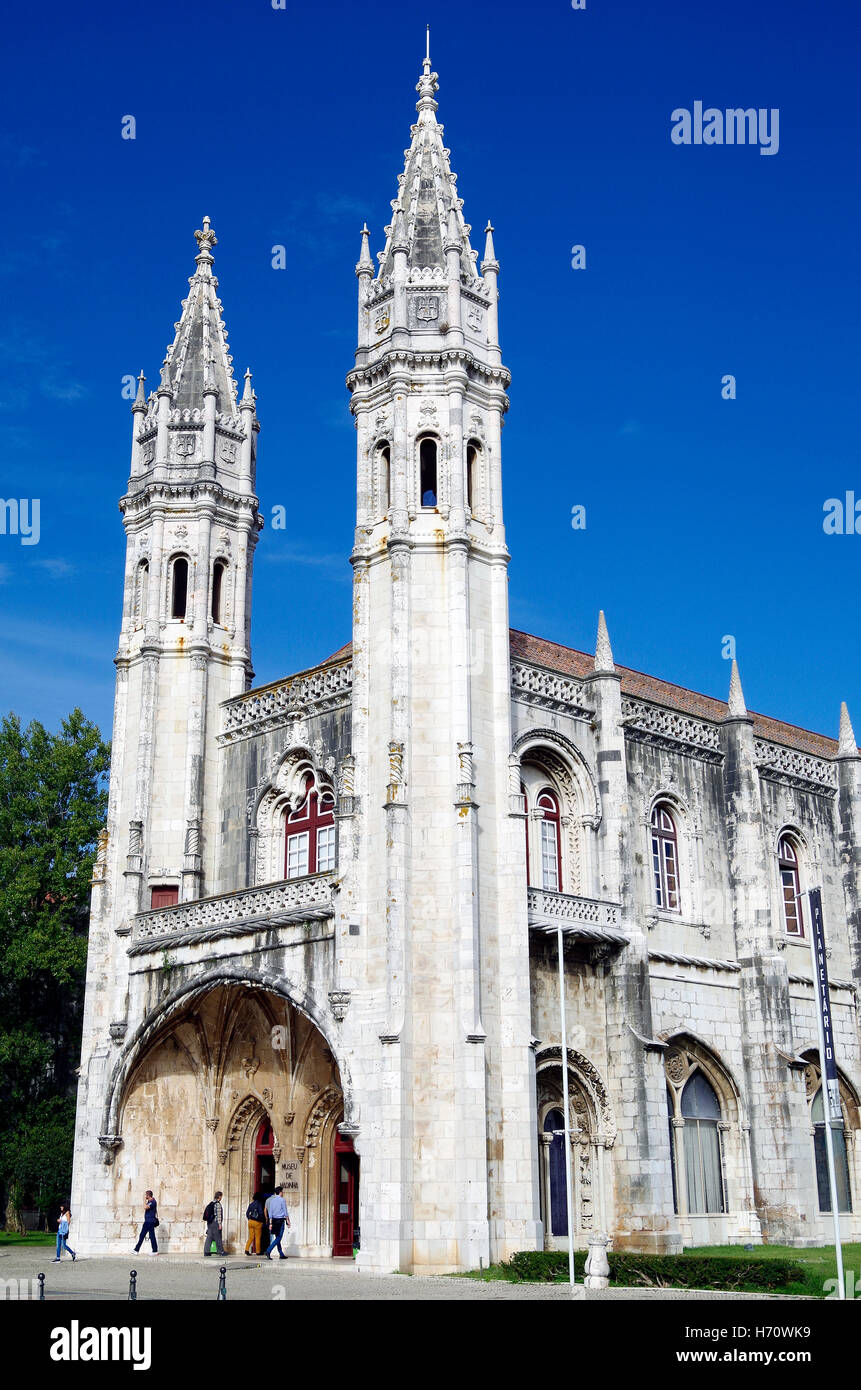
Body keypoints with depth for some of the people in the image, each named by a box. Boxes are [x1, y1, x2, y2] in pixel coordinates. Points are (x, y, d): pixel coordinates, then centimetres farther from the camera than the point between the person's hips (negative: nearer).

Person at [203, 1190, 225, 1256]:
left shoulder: (210, 1203, 14)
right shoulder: (218, 1204, -11)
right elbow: (218, 1214, -16)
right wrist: (220, 1224, -14)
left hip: (209, 1223, 8)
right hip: (215, 1223, -8)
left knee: (209, 1237, 5)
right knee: (218, 1238, 0)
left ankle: (206, 1251, 1)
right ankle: (220, 1251, 5)